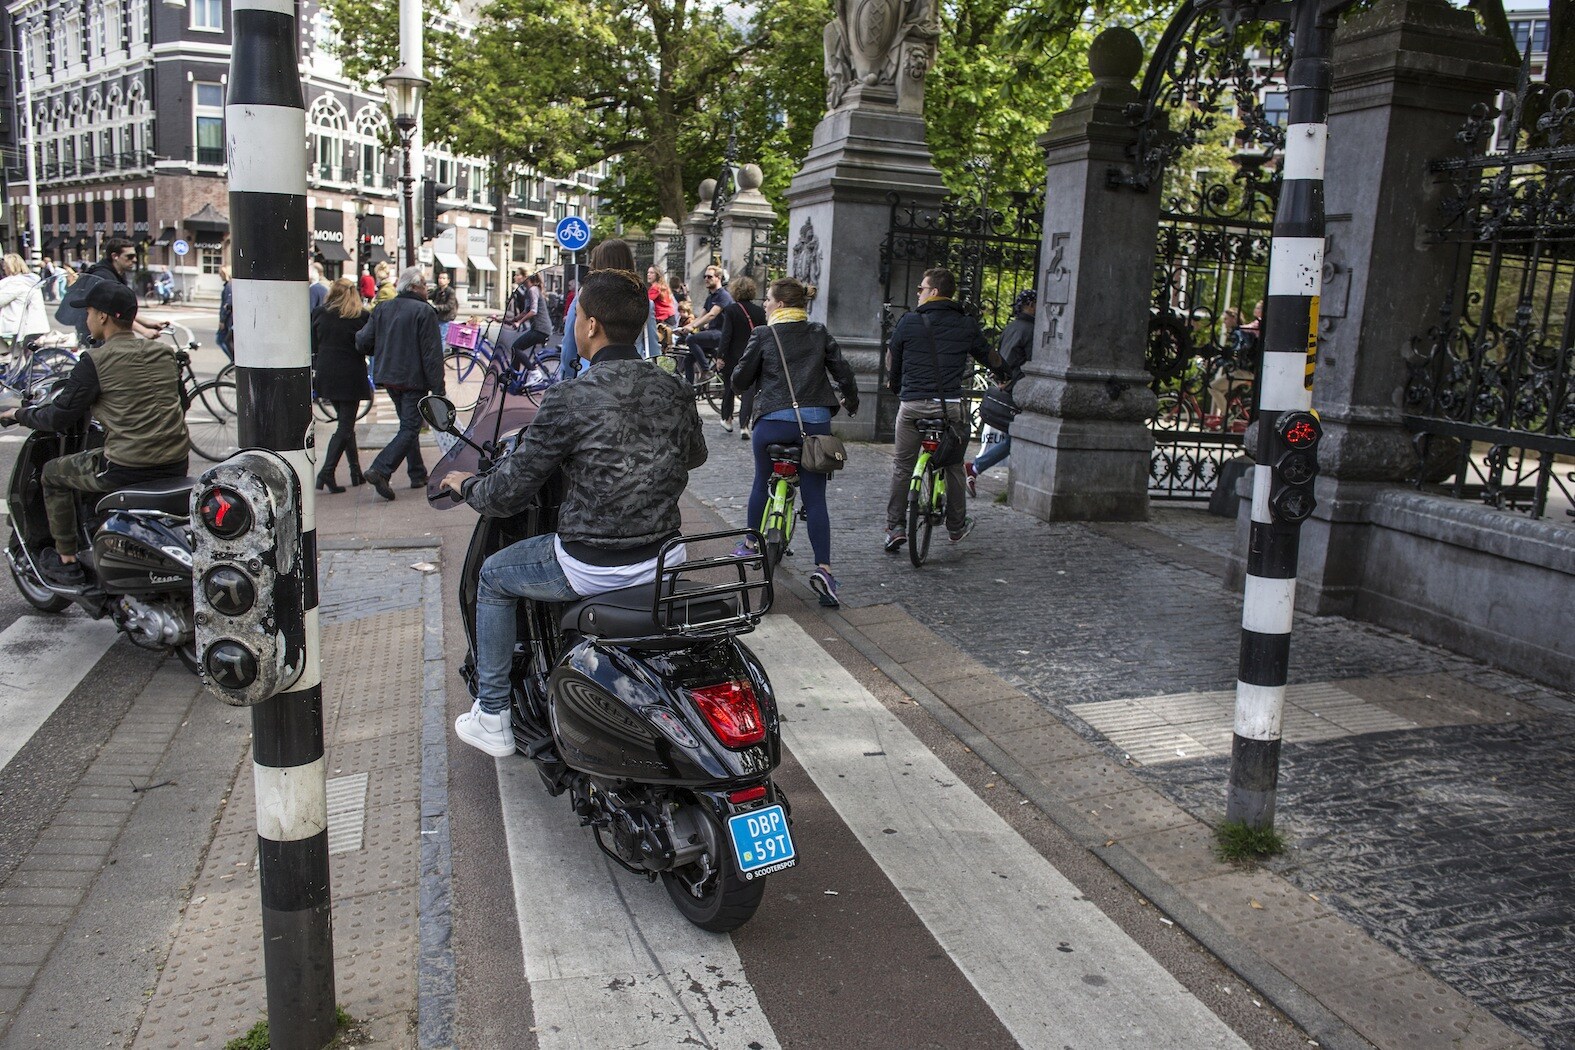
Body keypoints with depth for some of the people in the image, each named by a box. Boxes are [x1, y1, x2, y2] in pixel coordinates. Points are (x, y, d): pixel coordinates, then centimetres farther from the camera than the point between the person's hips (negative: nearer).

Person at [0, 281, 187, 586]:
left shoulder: (95, 360, -7)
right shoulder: (163, 352, 9)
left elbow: (60, 417, -3)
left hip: (126, 467, -6)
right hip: (176, 465, 6)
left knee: (53, 472, 20)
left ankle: (66, 561, 24)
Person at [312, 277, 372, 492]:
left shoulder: (318, 313, 5)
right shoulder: (362, 316, -6)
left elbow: (312, 346, 7)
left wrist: (313, 371, 14)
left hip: (326, 376, 5)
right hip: (351, 376, -4)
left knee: (345, 423, 16)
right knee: (345, 426, -1)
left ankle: (356, 472, 18)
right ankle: (327, 472, -12)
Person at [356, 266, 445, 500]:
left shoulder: (382, 309, 6)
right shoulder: (424, 311, -13)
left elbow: (363, 343, 5)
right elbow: (432, 353, -16)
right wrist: (437, 388, -14)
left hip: (389, 378, 7)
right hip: (414, 380, -7)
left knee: (408, 425, 19)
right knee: (410, 428, -5)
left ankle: (418, 474, 24)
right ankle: (380, 470, -18)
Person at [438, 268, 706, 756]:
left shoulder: (570, 399, -17)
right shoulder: (675, 391, -1)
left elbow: (507, 495, -11)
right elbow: (694, 456, 21)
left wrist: (465, 485, 11)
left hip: (591, 567, -5)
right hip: (663, 559, 6)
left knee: (493, 576, 21)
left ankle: (492, 718, 29)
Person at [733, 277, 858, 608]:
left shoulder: (763, 335, 0)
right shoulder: (819, 334, 9)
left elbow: (741, 378, 2)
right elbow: (843, 372, 9)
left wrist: (736, 376, 25)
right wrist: (851, 403, 26)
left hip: (774, 420, -2)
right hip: (816, 421, 2)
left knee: (761, 482, 22)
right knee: (815, 497, 2)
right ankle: (823, 568, -9)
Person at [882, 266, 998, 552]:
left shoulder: (909, 321, 0)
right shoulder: (966, 325, 5)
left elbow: (892, 361, 9)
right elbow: (989, 357, 16)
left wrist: (895, 388, 29)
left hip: (912, 404, -1)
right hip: (950, 405, 2)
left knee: (902, 466, 9)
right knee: (954, 465, 17)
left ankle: (895, 527, 6)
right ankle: (957, 526, 25)